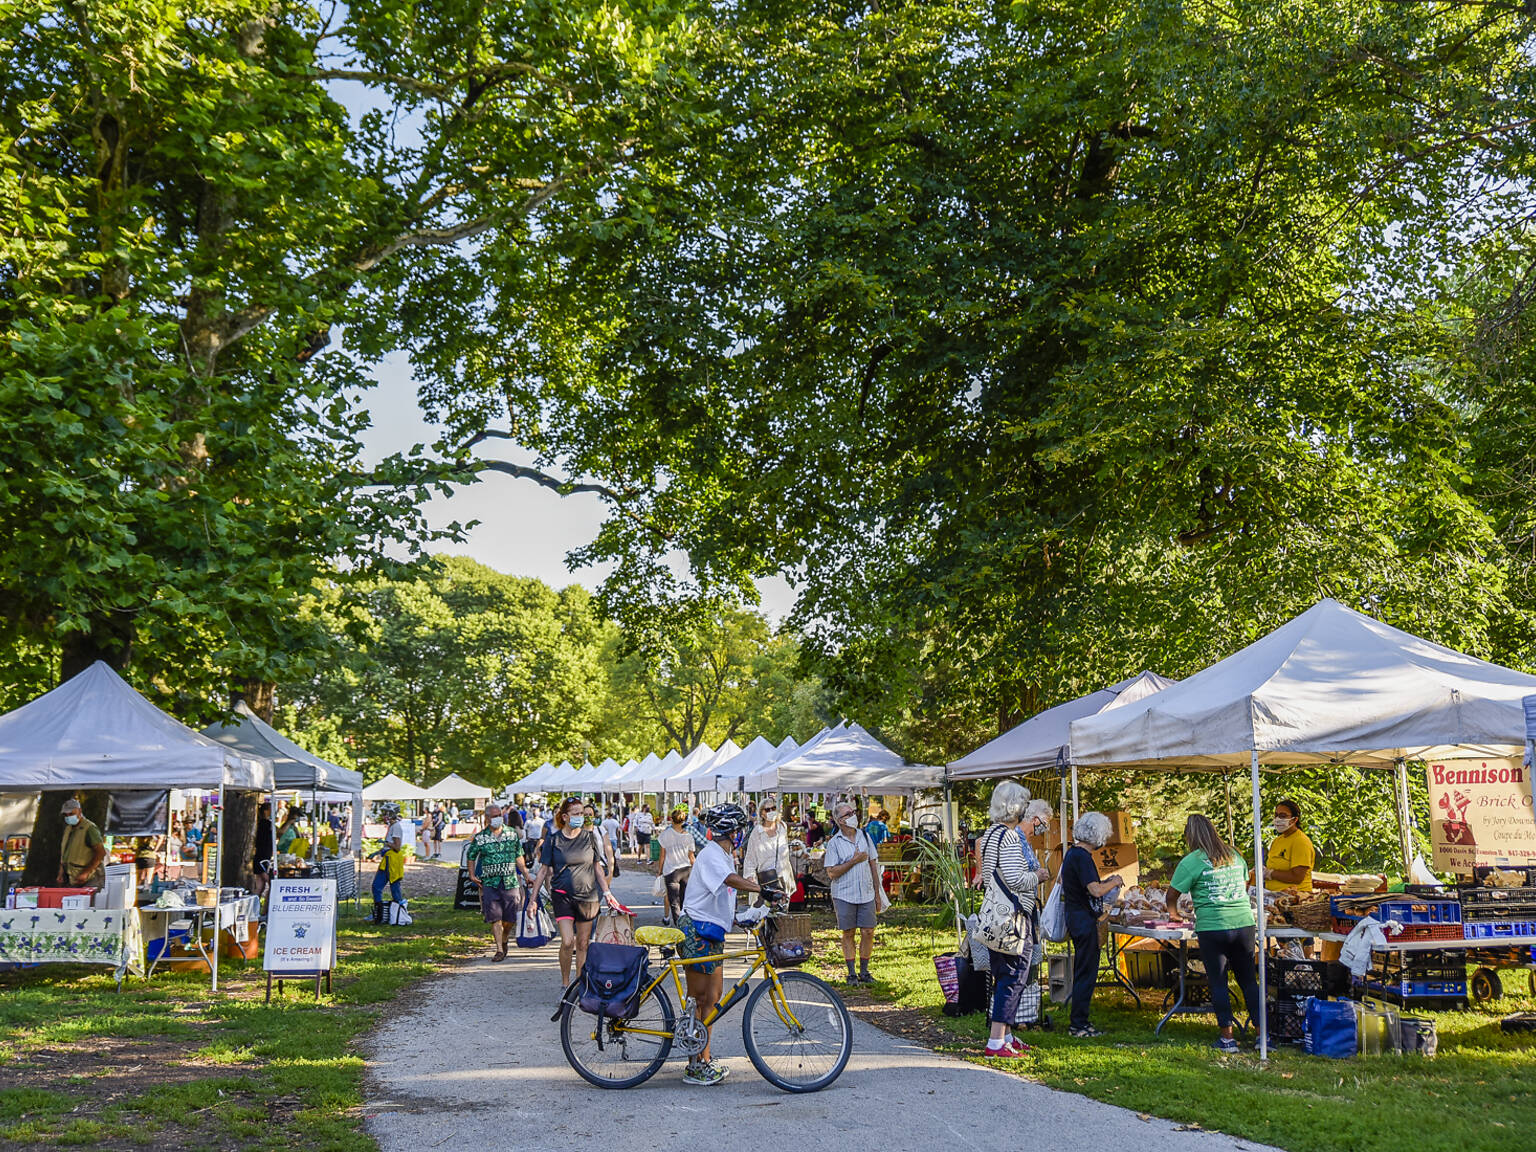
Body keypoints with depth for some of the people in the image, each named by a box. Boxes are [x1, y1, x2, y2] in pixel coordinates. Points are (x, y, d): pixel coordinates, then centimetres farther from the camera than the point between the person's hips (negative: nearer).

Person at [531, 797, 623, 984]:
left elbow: (597, 867, 12)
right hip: (562, 895, -2)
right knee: (567, 942, -13)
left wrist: (606, 892, 8)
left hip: (587, 895, 2)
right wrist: (534, 898, 2)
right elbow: (544, 870, 4)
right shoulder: (553, 839, -1)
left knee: (583, 944, 6)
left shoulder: (589, 837, 4)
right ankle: (565, 984, 5)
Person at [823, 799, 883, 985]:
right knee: (848, 934, 4)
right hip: (844, 895, -3)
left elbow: (873, 864, 15)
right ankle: (851, 973, 14)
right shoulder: (834, 843, -5)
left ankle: (864, 972, 14)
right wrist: (854, 861, -14)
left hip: (866, 894, 3)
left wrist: (878, 890, 13)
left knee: (868, 932, 1)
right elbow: (831, 873, -10)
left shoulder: (865, 836, 8)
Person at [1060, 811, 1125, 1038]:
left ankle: (1079, 1023, 22)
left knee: (1082, 971, 16)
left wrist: (1106, 882, 18)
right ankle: (1079, 1025, 0)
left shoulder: (1073, 853, 12)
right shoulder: (1082, 857, -19)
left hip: (1078, 919, 10)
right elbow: (1096, 890, -25)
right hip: (1084, 920, -10)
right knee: (1086, 972, -4)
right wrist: (1114, 882, -8)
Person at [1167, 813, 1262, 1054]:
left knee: (1218, 982, 5)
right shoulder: (1234, 854, 11)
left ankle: (1227, 1038, 7)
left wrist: (1174, 913, 19)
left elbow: (1172, 894, 0)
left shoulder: (1191, 862, -5)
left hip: (1212, 928, -5)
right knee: (1248, 980, 13)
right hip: (1244, 924, 5)